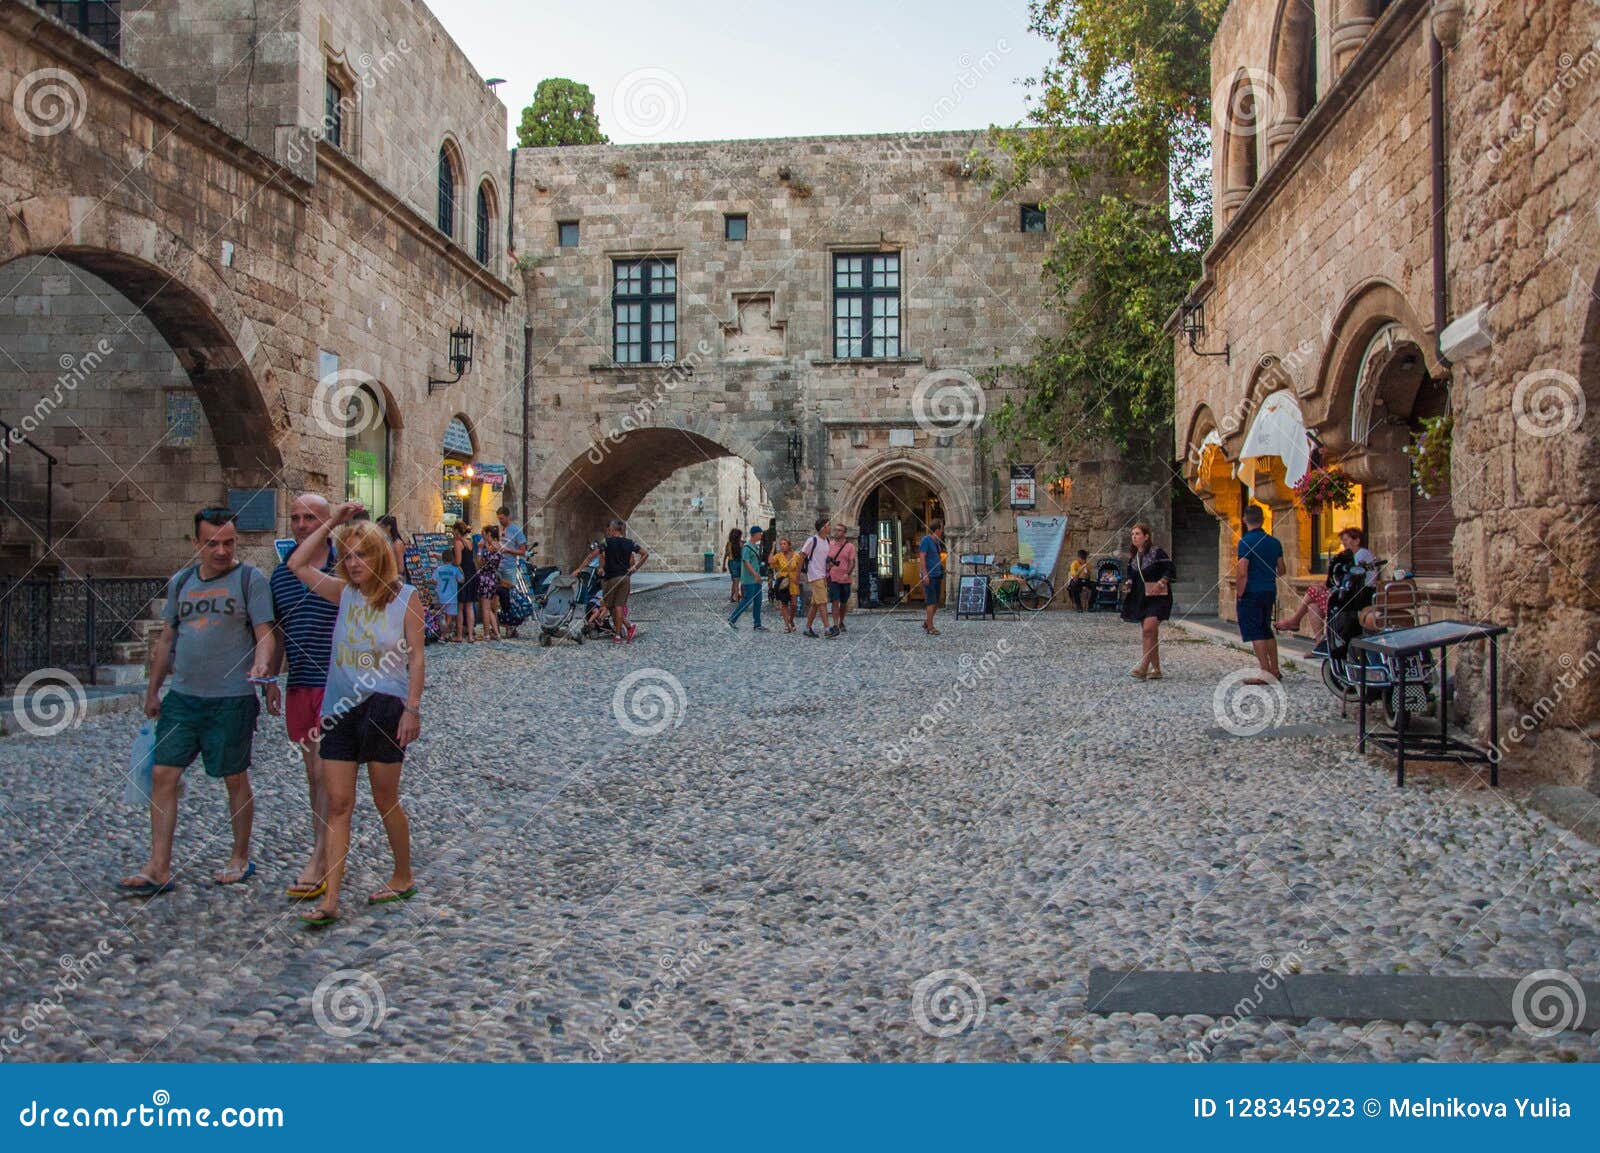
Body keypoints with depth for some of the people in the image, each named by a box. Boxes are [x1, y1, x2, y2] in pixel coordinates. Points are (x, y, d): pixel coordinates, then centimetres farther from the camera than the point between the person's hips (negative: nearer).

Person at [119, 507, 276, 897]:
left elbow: (264, 634, -8)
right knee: (163, 776, 0)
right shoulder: (180, 581, 11)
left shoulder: (250, 579, -4)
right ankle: (159, 869, 6)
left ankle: (241, 858, 22)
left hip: (232, 698, -5)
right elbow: (167, 639, 18)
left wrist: (261, 664, -29)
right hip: (182, 696, 5)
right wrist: (153, 691, 19)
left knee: (235, 778, 6)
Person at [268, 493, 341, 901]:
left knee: (326, 771, -8)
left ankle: (319, 861, -6)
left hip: (336, 684, -6)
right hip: (299, 685, 6)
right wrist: (271, 680, 15)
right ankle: (327, 855, 22)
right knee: (314, 773, 12)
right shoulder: (281, 574, 10)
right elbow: (278, 633, 18)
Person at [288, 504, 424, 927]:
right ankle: (330, 900, 3)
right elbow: (298, 564, 8)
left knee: (385, 800, 7)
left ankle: (403, 877, 26)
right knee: (338, 803, 1)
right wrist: (331, 524, 4)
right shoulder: (345, 593, 8)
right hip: (341, 707, 5)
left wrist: (412, 709, -12)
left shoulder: (405, 597, -5)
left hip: (385, 706, -4)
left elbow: (416, 657, -7)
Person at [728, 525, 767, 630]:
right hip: (749, 579, -9)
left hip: (756, 579, 9)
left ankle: (758, 625, 11)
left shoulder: (756, 546, 13)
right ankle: (732, 618, 10)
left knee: (757, 602, 7)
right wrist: (755, 574, -26)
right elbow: (746, 562, -21)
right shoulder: (747, 547, -14)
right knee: (747, 601, -5)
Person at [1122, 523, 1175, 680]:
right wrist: (1128, 583, 1)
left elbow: (1171, 571, -9)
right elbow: (1131, 576, 22)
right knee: (1150, 634, 8)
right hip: (1140, 598, 7)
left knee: (1148, 630, -19)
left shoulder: (1157, 553, -8)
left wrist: (1160, 583, -21)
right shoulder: (1133, 557, 11)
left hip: (1157, 597, -7)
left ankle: (1143, 667, -21)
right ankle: (1156, 669, 14)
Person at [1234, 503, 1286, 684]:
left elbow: (1242, 573, -19)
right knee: (1267, 631, 17)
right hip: (1270, 591, 7)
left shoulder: (1246, 542, -13)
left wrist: (1238, 595, -11)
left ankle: (1266, 672, -10)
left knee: (1255, 633, -5)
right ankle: (1275, 670, 21)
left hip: (1251, 592, -7)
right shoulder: (1274, 542, 8)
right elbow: (1281, 571, 15)